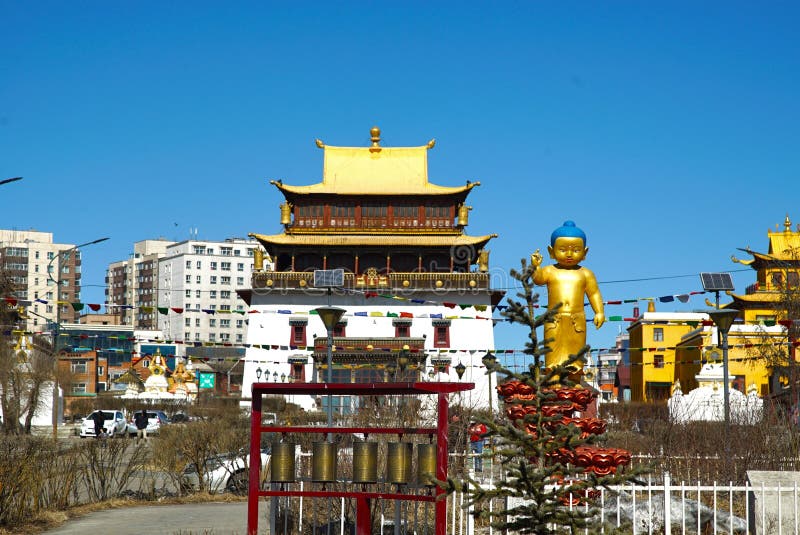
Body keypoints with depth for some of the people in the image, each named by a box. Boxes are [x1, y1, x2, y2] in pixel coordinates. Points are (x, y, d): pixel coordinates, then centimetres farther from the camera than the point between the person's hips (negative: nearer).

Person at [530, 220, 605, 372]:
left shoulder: (585, 274, 8)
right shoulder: (549, 271, 4)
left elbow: (594, 294, 8)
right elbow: (537, 279, -14)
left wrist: (599, 312, -2)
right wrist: (535, 267, -33)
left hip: (577, 321, 1)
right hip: (555, 320, -1)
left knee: (575, 350, 2)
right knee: (553, 349, -4)